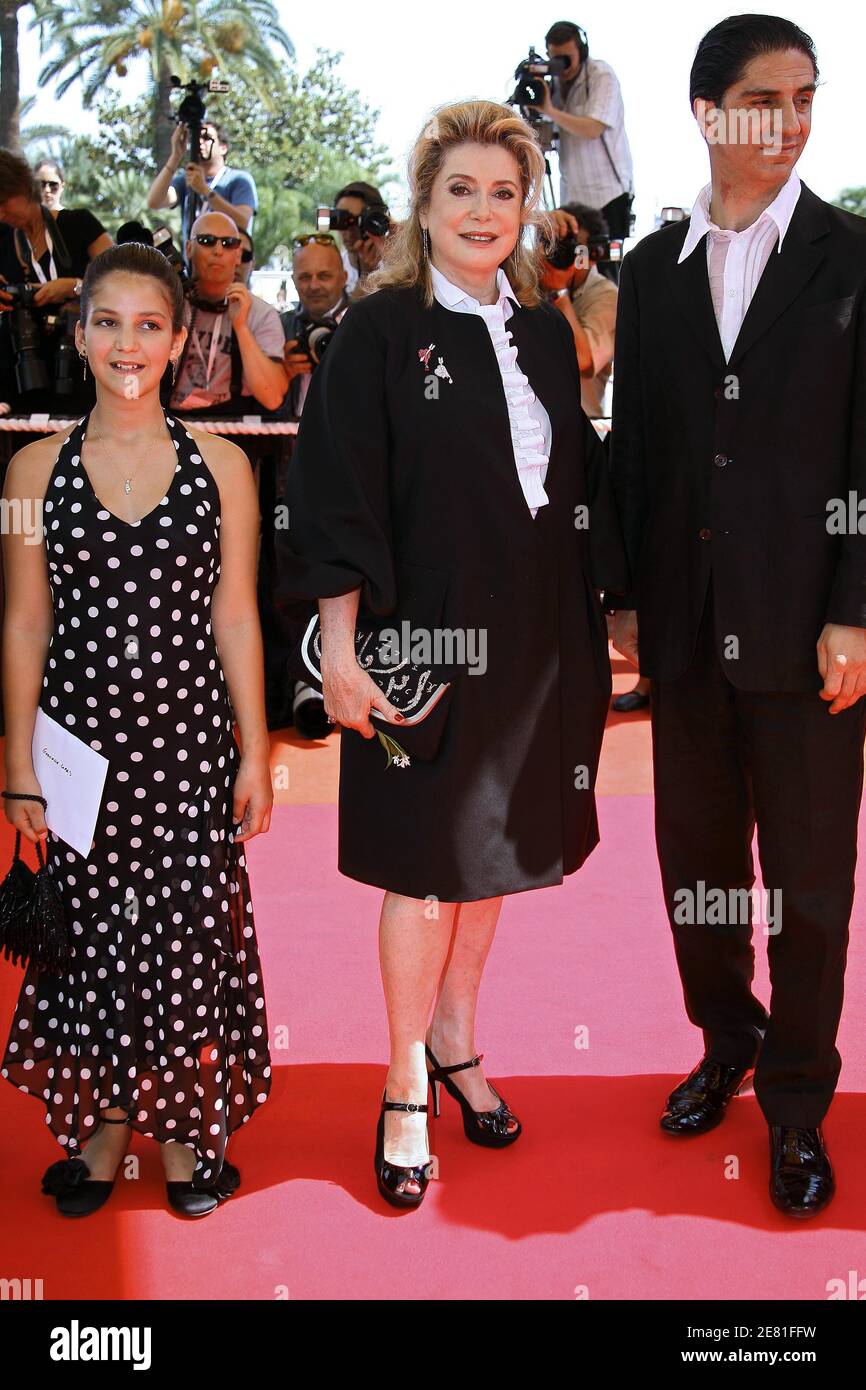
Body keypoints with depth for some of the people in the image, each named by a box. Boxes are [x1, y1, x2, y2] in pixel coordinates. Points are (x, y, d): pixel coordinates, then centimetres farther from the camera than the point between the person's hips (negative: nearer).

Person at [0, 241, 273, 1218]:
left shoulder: (220, 465, 3)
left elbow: (235, 617, 4)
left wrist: (255, 754, 1)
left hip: (190, 733, 0)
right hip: (81, 733, 0)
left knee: (190, 929, 3)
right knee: (93, 932, 7)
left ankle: (183, 1127, 22)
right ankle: (101, 1127, 25)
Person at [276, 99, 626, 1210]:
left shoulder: (545, 332, 9)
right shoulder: (380, 331, -7)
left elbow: (578, 485, 14)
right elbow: (337, 496, -12)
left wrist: (604, 610, 10)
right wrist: (339, 649, -18)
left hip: (531, 637, 5)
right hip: (424, 635, -5)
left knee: (491, 850, 15)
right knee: (425, 868, 2)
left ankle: (455, 1041, 33)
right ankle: (406, 1087, 18)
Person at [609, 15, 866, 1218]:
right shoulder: (653, 269, 8)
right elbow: (633, 444, 10)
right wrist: (625, 597, 7)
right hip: (686, 621, 3)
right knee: (695, 854, 13)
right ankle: (726, 1043, 34)